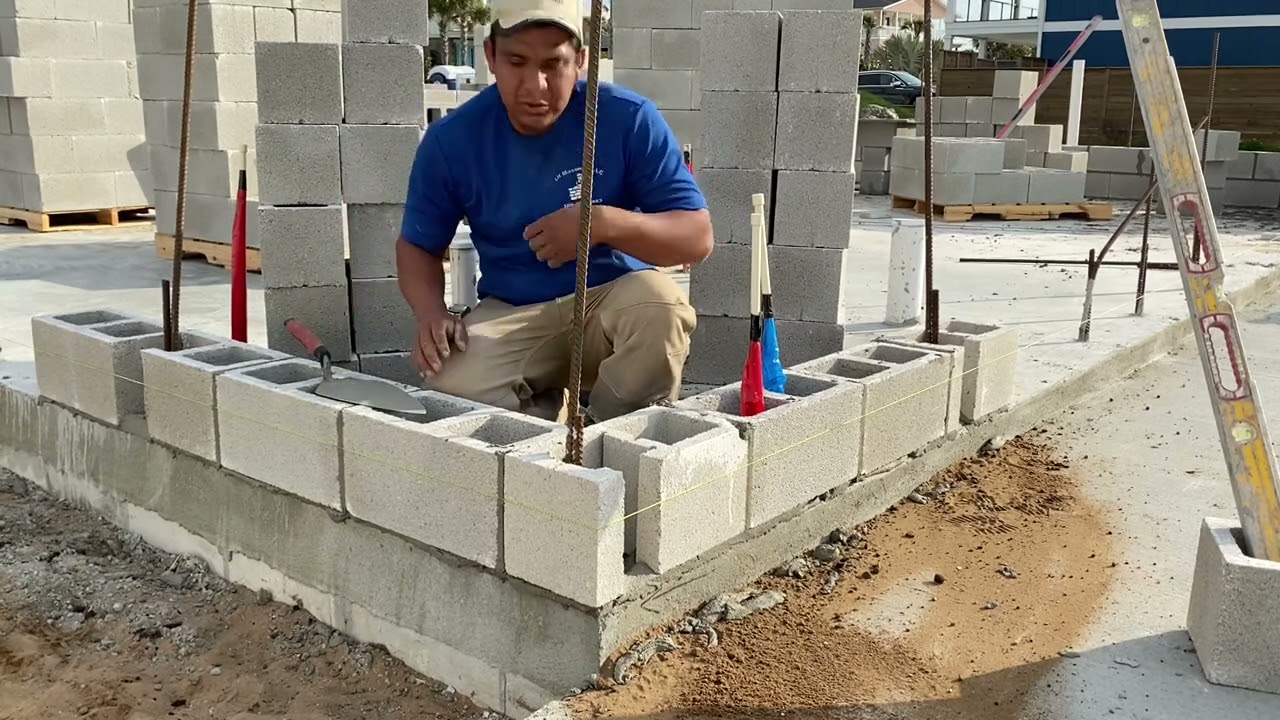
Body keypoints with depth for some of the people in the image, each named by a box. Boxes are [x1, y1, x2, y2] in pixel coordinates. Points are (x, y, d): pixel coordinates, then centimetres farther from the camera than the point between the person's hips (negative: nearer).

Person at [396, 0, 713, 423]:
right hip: (512, 315, 1)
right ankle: (552, 422, 4)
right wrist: (432, 314, -15)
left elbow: (697, 237, -12)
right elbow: (418, 246, 7)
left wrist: (605, 223, -30)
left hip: (613, 301, 0)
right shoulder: (452, 139, -5)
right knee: (450, 390, -29)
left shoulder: (629, 119, -11)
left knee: (659, 302, -35)